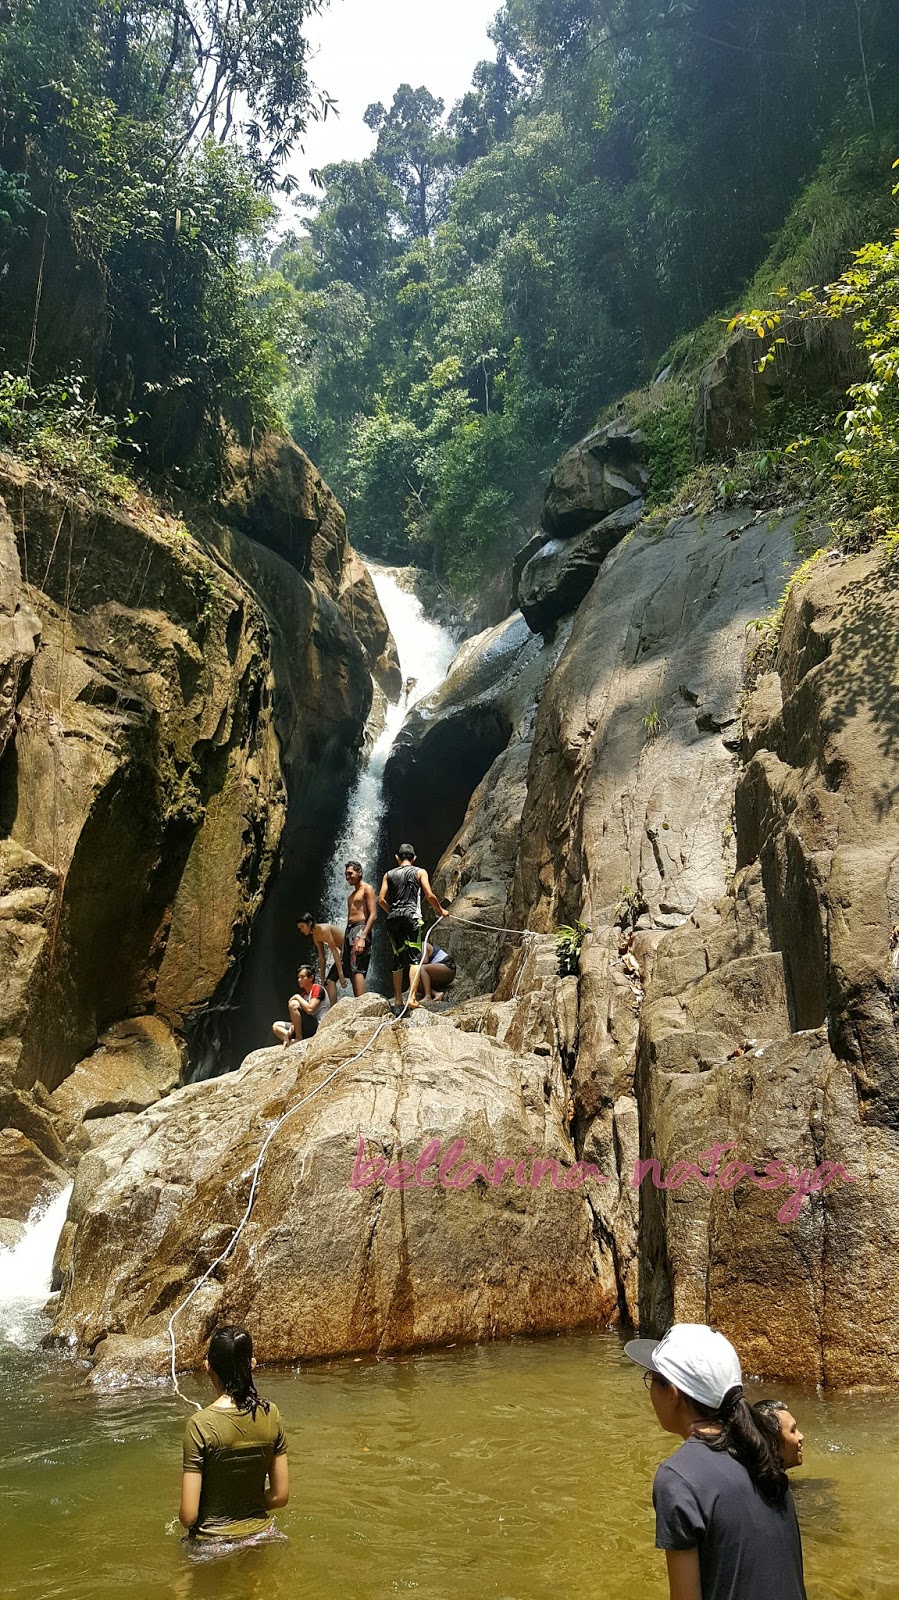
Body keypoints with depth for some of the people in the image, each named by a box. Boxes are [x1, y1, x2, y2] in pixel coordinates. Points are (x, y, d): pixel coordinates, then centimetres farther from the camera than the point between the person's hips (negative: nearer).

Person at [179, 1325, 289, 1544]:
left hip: (213, 1539, -5)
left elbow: (188, 1515, -15)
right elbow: (280, 1496, 2)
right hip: (259, 1533, 5)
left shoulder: (200, 1425, -18)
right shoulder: (270, 1414, -5)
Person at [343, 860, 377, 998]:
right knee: (351, 971, 4)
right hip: (349, 930, 9)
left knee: (357, 969, -20)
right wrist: (346, 937, 12)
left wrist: (363, 938, -21)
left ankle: (361, 1001, -28)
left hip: (360, 928, -9)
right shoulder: (351, 894, 24)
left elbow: (373, 915, -11)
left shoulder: (367, 889, -1)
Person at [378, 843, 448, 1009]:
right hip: (411, 916, -3)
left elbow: (381, 900, 8)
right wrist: (441, 911, 13)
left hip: (393, 919, 3)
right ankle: (412, 997, -21)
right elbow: (430, 896, -2)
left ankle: (398, 998, 12)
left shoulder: (389, 875, 15)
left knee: (398, 959, 11)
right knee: (414, 957, -7)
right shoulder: (419, 872, 8)